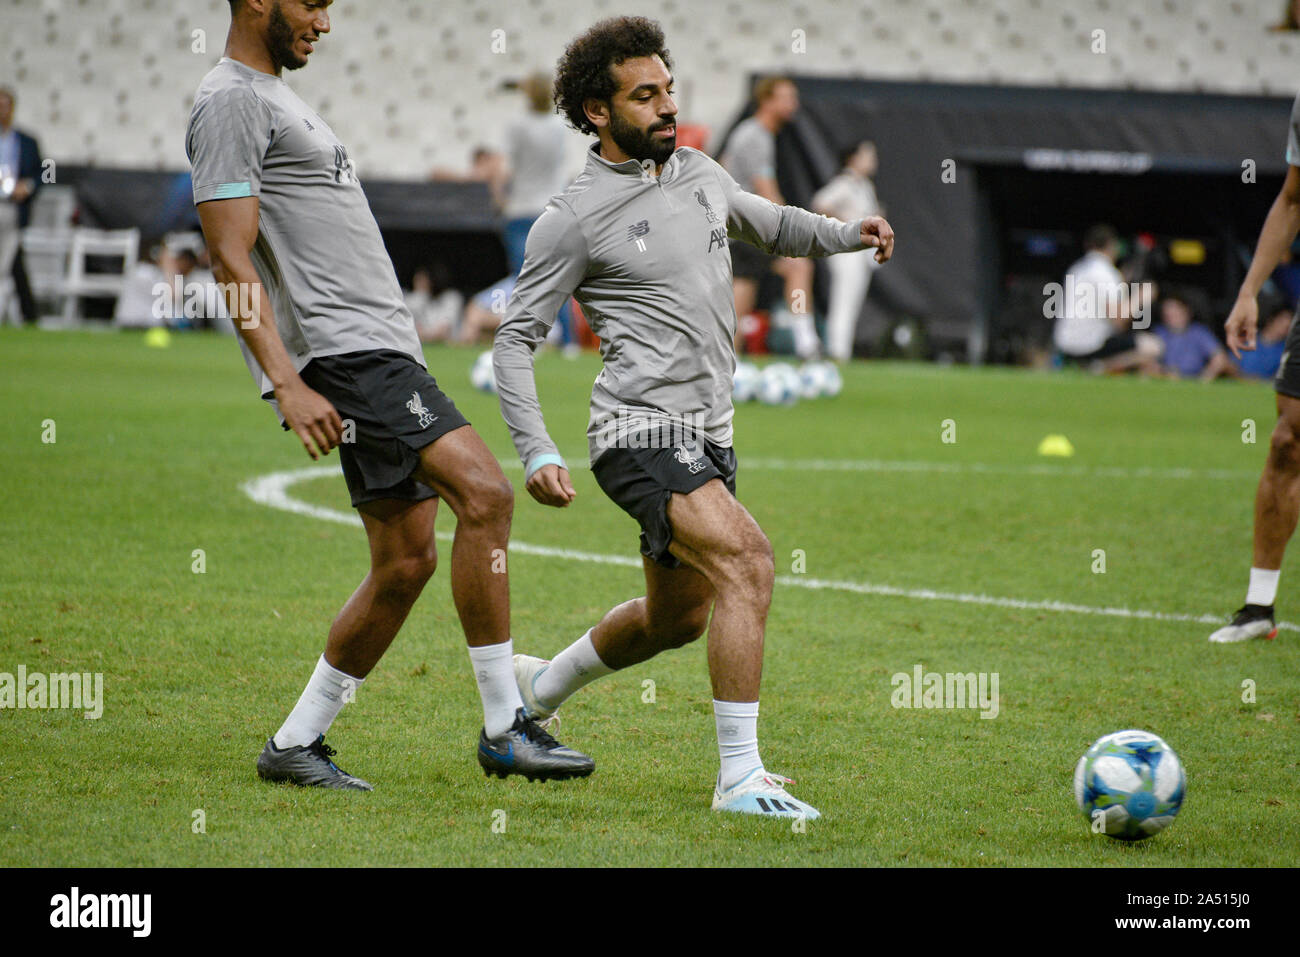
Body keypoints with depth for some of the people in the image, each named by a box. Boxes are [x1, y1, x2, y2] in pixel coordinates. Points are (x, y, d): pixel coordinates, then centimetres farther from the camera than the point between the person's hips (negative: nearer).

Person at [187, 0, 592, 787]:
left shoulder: (276, 97, 24)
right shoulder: (231, 101, -8)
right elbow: (232, 259, -16)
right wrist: (287, 383, -23)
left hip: (381, 348, 11)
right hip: (342, 353, -11)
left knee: (407, 562, 8)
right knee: (485, 493, -21)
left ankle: (296, 743, 16)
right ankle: (504, 728, -17)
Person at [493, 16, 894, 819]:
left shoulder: (699, 174, 11)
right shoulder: (575, 219, -8)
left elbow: (772, 225, 30)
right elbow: (515, 340, -5)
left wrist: (850, 234, 10)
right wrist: (538, 452, -16)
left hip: (709, 435, 8)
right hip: (642, 429, -8)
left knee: (675, 618, 20)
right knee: (748, 560, -26)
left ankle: (539, 689, 46)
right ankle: (741, 776, -24)